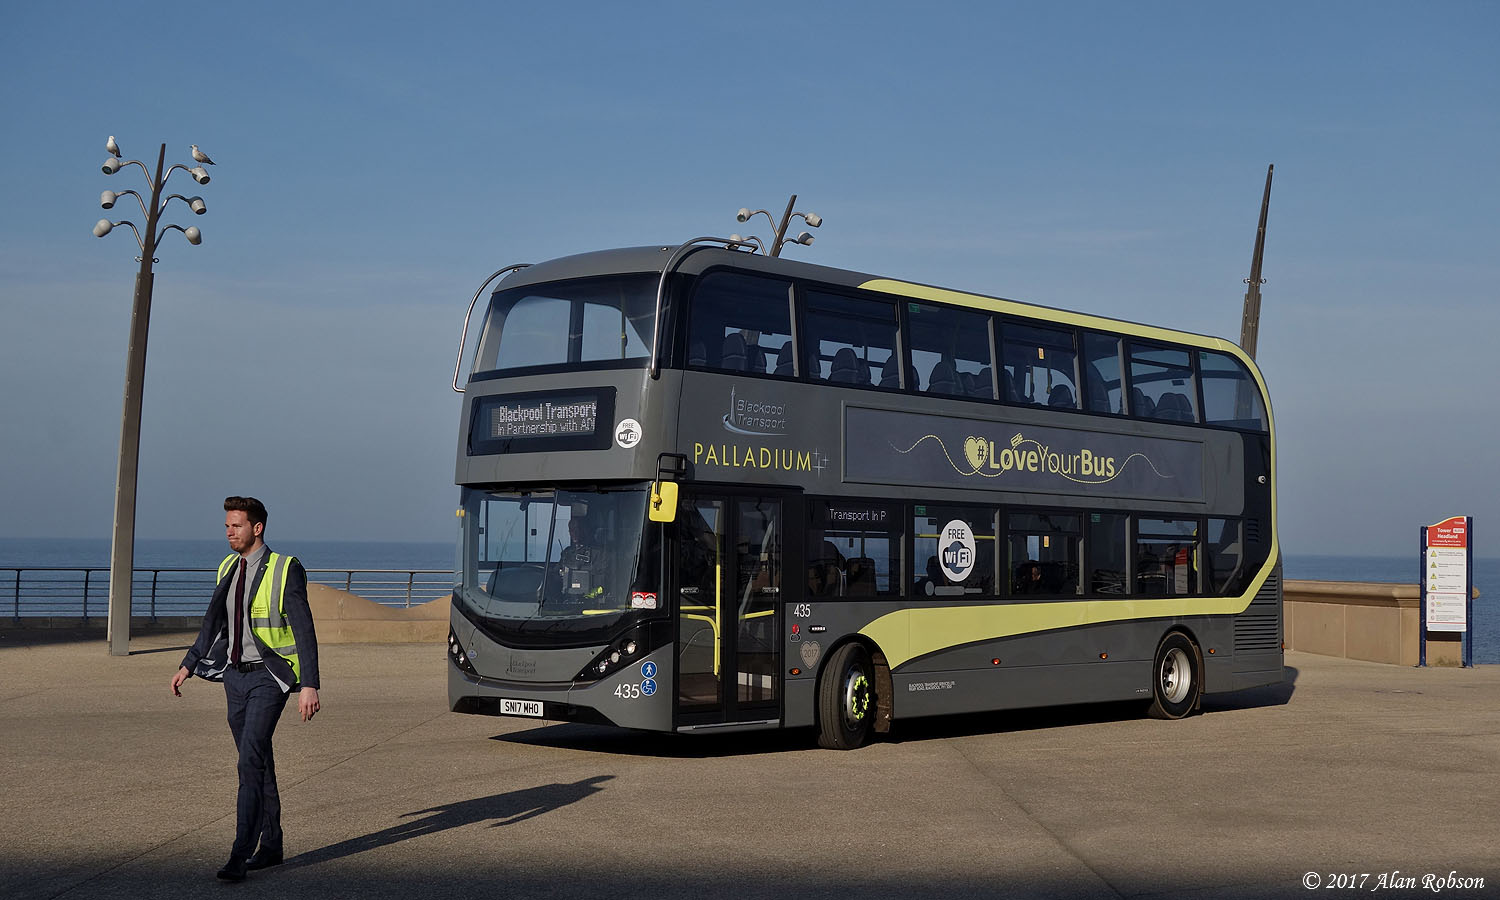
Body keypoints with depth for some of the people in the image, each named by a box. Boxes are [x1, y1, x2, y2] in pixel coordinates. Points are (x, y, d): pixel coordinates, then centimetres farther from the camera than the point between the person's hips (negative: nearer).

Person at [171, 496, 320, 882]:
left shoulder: (286, 570, -11)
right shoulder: (228, 568, 9)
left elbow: (304, 631, -14)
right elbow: (213, 622, 21)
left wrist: (309, 686, -20)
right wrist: (188, 666, 17)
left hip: (269, 677, -6)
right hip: (235, 676, 7)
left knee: (251, 760, -17)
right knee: (258, 763, 13)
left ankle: (241, 855, -17)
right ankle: (270, 847, 23)